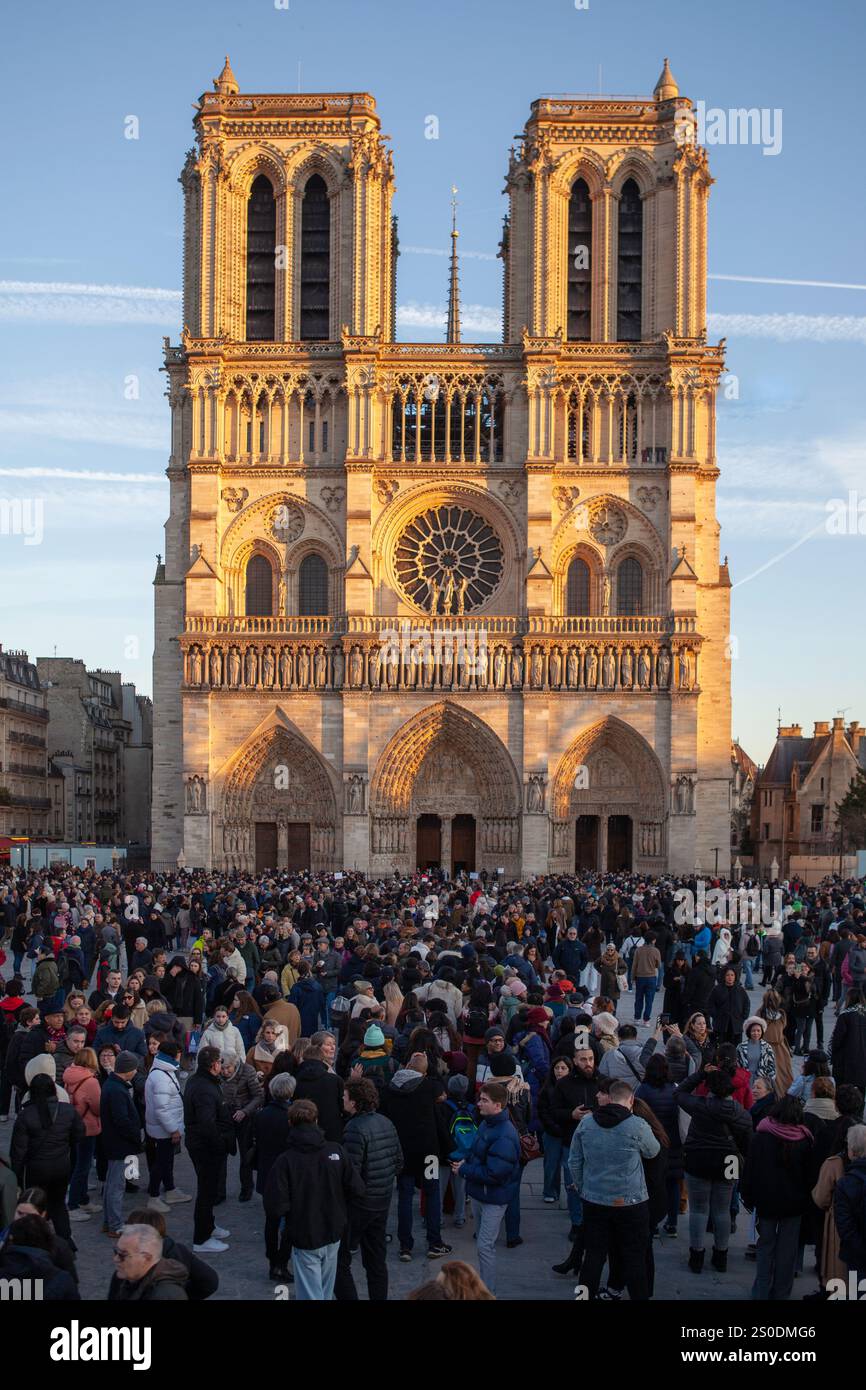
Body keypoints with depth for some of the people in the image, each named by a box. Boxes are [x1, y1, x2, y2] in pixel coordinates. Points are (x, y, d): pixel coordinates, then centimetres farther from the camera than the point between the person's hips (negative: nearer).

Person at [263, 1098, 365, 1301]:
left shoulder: (285, 1161, -19)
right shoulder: (337, 1151, -10)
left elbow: (275, 1208, -22)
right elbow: (357, 1191, -9)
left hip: (304, 1240, -3)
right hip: (333, 1234, 3)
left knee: (311, 1295, 6)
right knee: (326, 1292, 23)